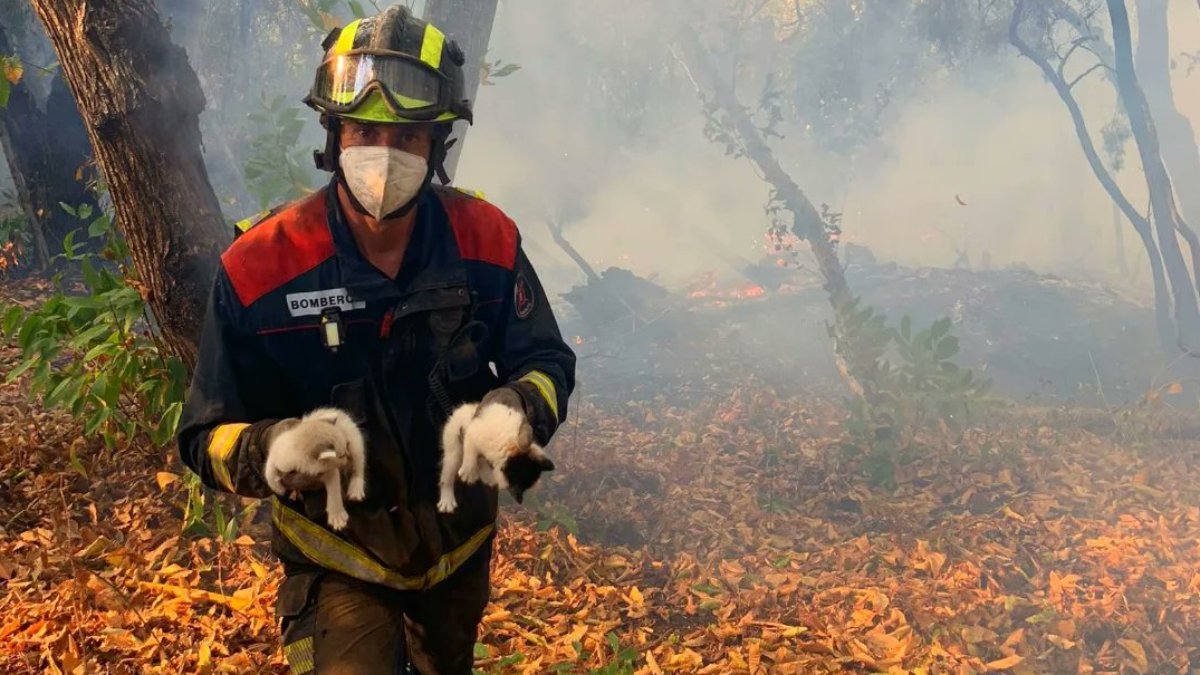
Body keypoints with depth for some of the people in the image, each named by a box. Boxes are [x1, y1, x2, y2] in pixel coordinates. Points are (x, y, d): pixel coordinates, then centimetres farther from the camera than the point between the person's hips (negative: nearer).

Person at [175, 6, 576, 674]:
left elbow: (547, 361, -7)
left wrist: (520, 408, -31)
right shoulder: (260, 265, -23)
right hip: (339, 561, -3)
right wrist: (270, 451, -40)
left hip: (461, 543, 4)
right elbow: (208, 436, -17)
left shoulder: (486, 241, -17)